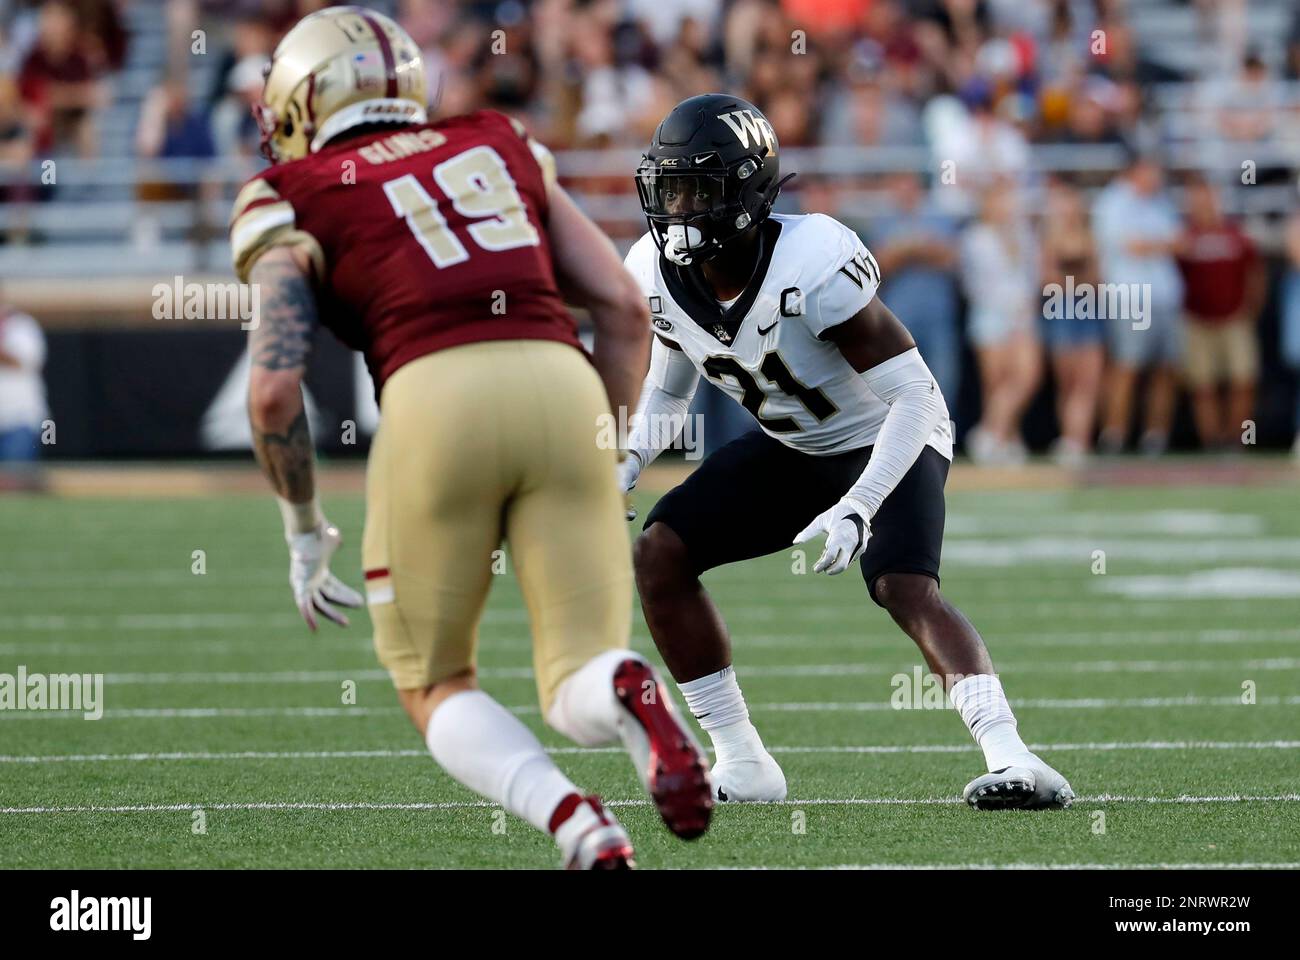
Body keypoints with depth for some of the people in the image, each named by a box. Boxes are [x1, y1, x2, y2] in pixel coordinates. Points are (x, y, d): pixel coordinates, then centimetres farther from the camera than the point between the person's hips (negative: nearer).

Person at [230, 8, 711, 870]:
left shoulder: (292, 202, 16)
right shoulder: (500, 148, 28)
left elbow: (274, 390, 4)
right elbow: (624, 308, 20)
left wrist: (305, 532, 19)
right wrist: (608, 464, 28)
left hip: (433, 396, -3)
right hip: (563, 386, 3)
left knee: (436, 687, 18)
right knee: (580, 698, 11)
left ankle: (575, 825, -11)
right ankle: (626, 692, -28)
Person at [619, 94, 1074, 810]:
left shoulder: (812, 264, -34)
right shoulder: (658, 274, -13)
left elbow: (913, 396, -30)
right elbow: (668, 387, 9)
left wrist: (856, 509, -40)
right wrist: (626, 465, -10)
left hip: (885, 443, -7)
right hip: (790, 448, 7)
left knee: (905, 587, -31)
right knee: (658, 553, -6)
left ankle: (1016, 765, -39)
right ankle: (741, 764, 2)